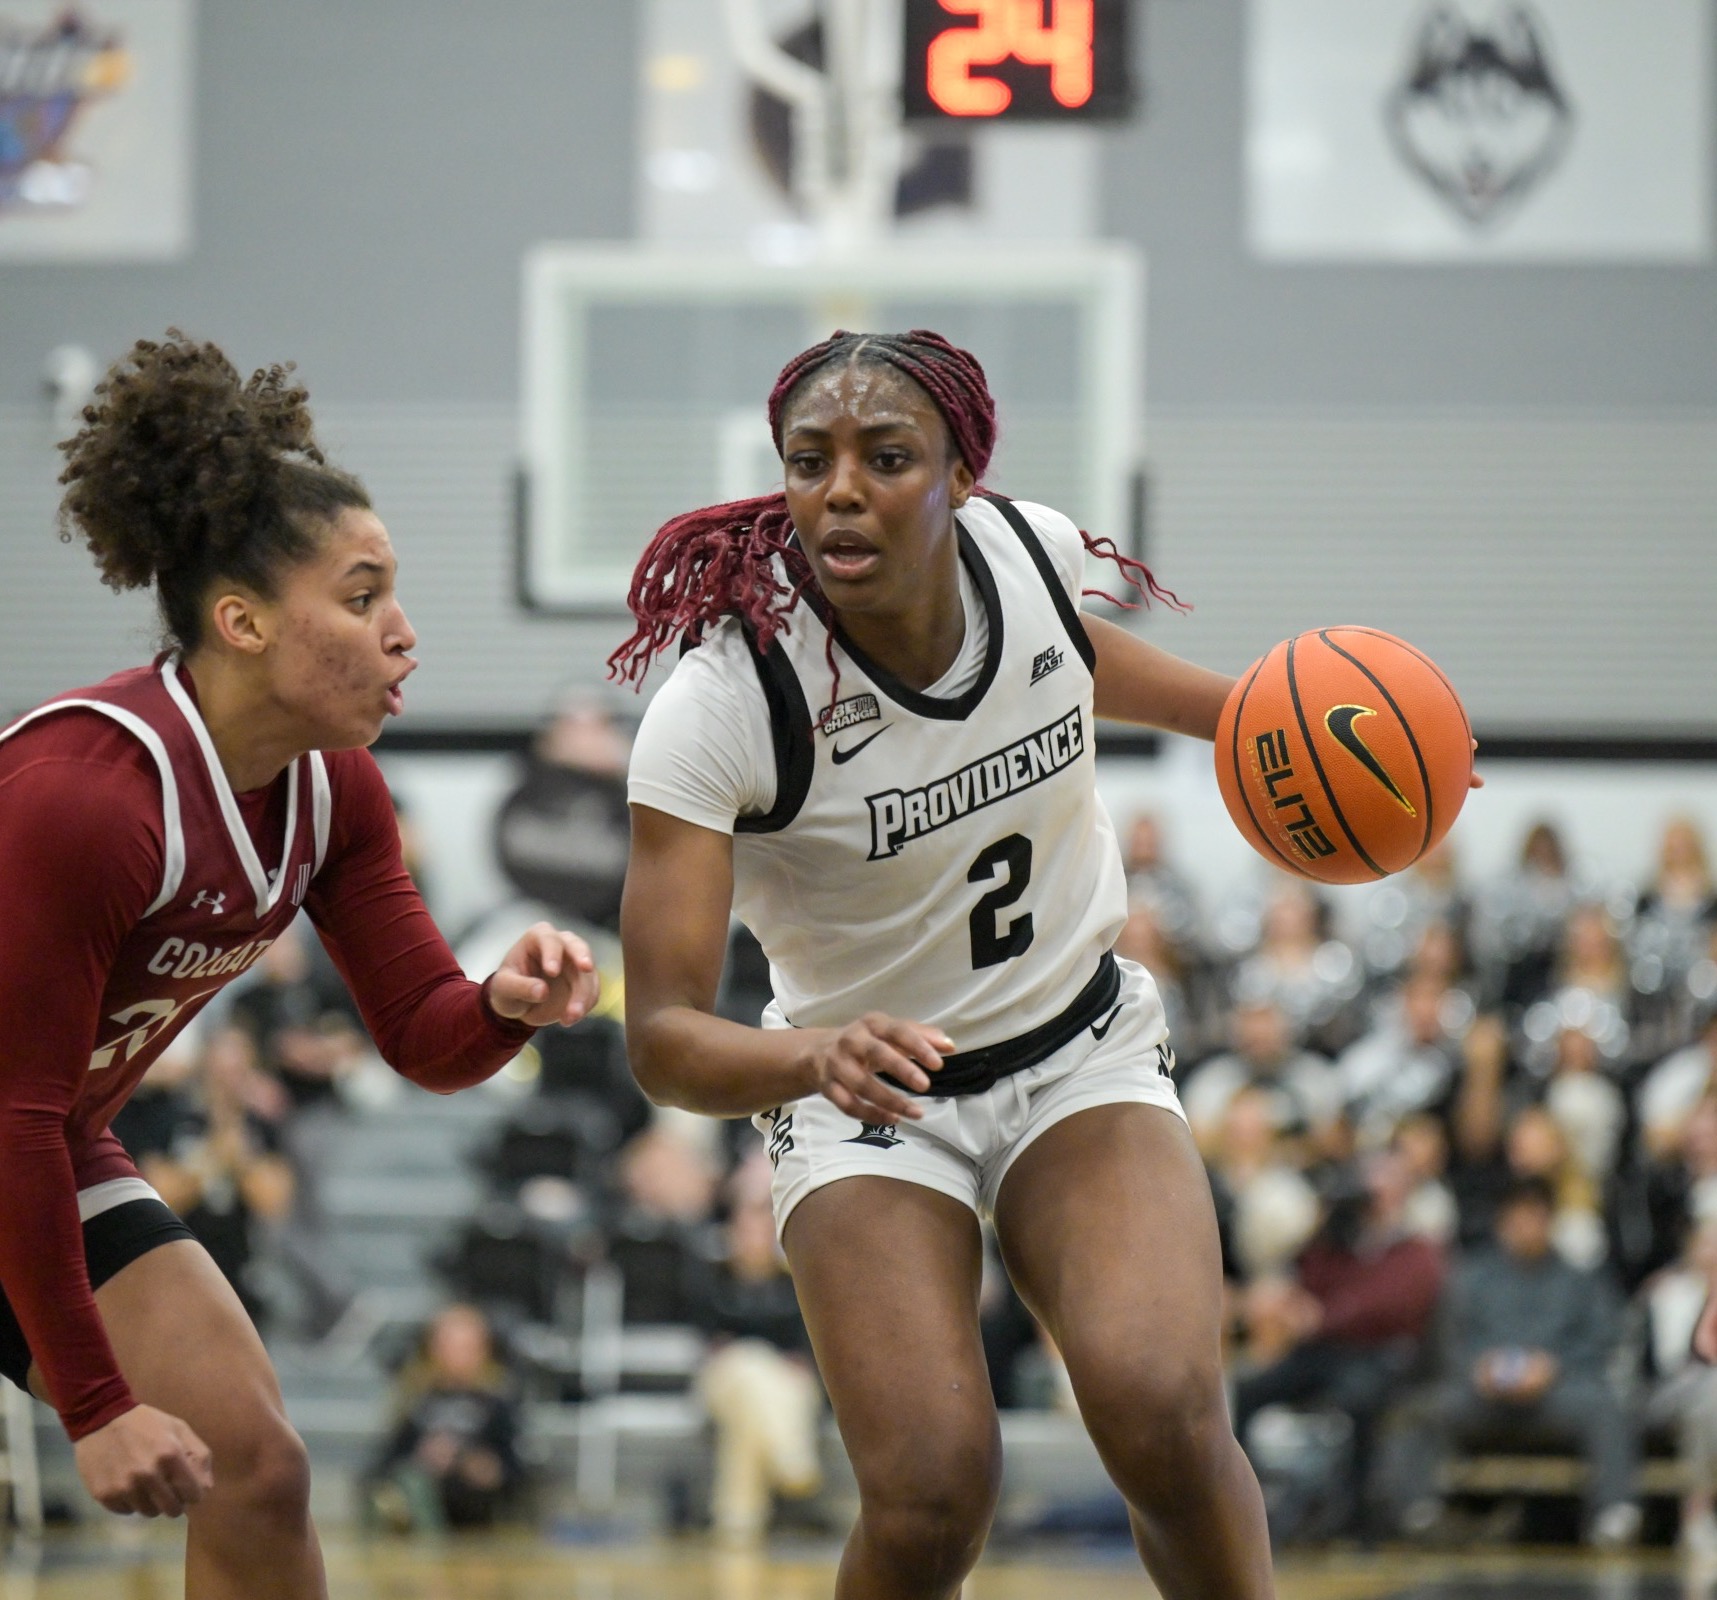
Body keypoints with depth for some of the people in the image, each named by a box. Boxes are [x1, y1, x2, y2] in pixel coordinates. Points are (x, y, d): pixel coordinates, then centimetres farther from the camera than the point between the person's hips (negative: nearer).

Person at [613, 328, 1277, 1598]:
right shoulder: (719, 705, -27)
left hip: (1083, 1052, 2)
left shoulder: (1028, 550, -14)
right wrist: (815, 1055, -48)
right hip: (868, 1100, -2)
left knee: (1164, 1415, -24)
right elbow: (662, 1038, -30)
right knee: (931, 1497, -22)